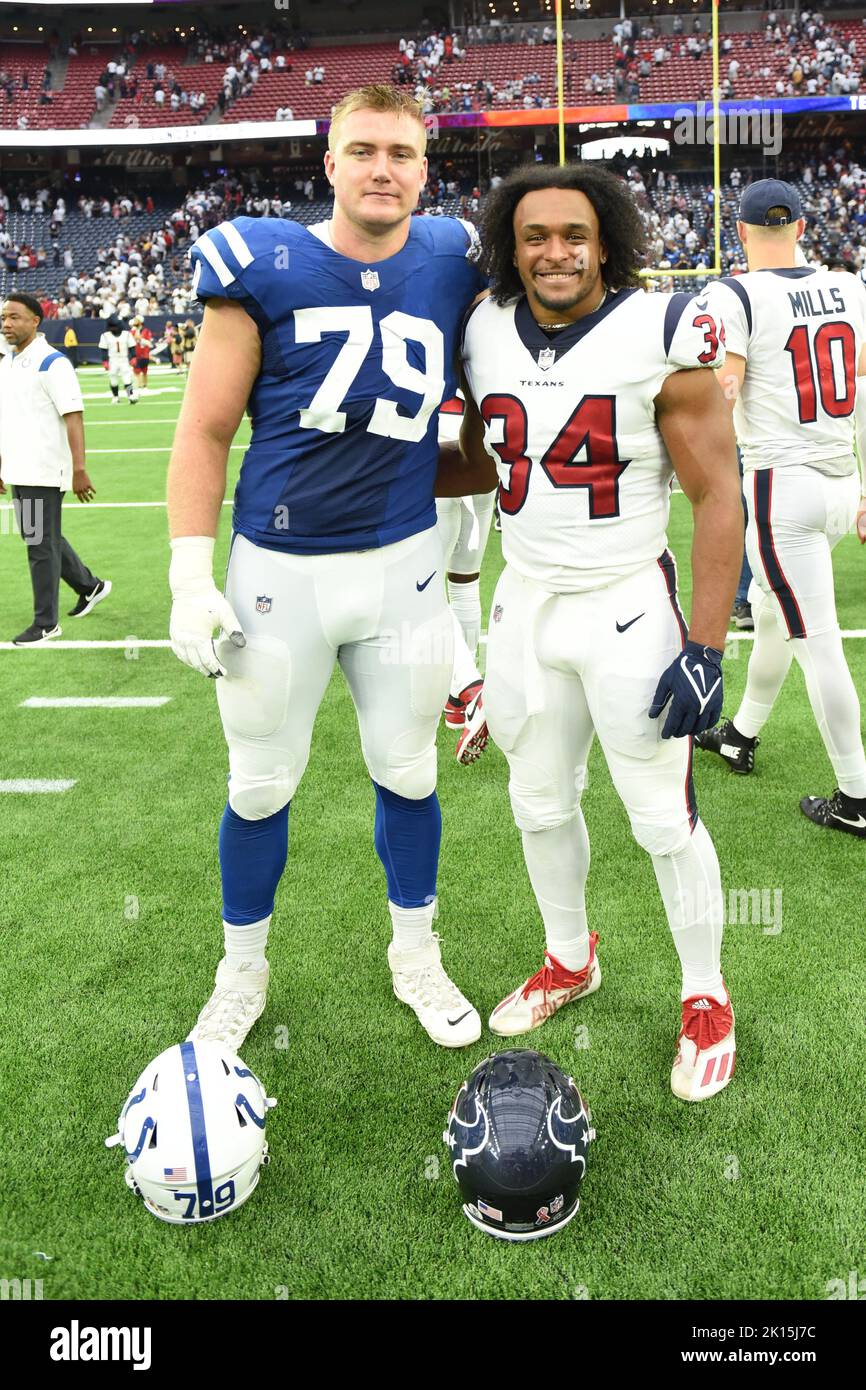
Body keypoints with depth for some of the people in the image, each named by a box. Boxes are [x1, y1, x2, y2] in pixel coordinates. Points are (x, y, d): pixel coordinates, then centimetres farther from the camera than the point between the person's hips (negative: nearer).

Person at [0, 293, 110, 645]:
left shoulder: (51, 363, -11)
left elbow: (73, 418, -16)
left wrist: (79, 470, -21)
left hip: (44, 471, -8)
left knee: (41, 544, -2)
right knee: (38, 537, 18)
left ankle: (46, 624, 8)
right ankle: (90, 587, 36)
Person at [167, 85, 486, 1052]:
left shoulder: (456, 261, 0)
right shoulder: (261, 265, -8)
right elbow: (205, 431, -5)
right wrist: (191, 580, -10)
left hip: (405, 563, 2)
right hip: (280, 572, -2)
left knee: (407, 771, 14)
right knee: (260, 785, 11)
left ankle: (415, 956, 37)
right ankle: (241, 973, 34)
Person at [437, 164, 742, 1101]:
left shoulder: (661, 337, -13)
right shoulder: (485, 337, 2)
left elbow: (716, 496, -12)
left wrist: (705, 648, -17)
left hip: (630, 609, -5)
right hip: (528, 603, 5)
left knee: (664, 820, 3)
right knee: (540, 803, 17)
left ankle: (706, 998, 27)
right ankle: (570, 961, 41)